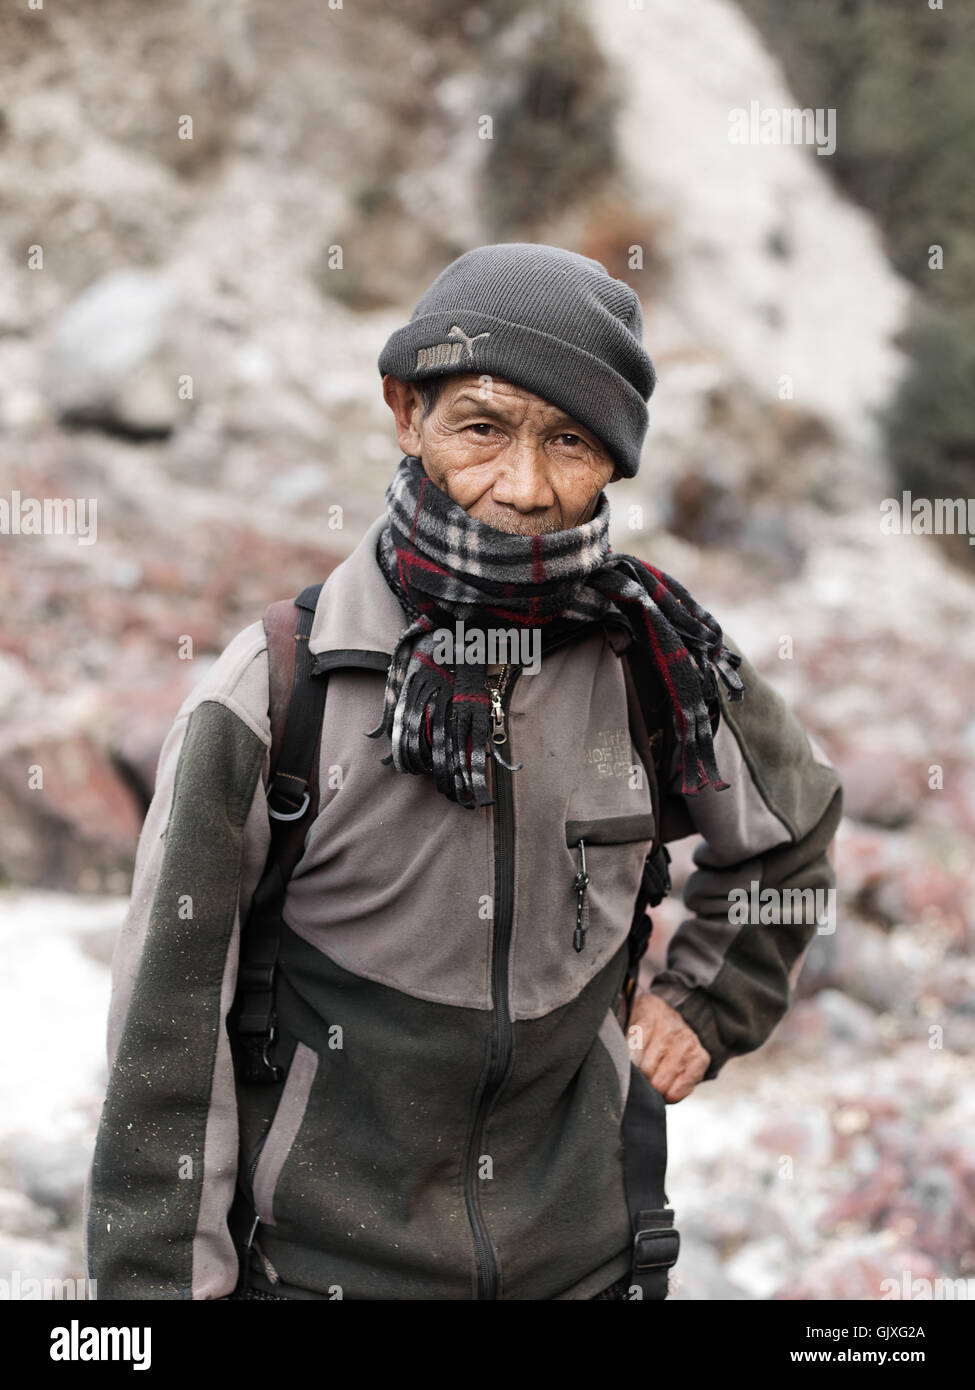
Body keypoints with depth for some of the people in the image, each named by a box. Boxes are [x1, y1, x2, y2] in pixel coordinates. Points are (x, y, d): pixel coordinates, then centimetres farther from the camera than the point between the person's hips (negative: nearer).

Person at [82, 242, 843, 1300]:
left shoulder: (652, 666, -6)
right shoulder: (265, 697, -15)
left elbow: (791, 832, 17)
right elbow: (168, 1051, -10)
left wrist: (705, 1008, 9)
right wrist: (165, 1284, -10)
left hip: (581, 1257, 3)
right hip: (319, 1263, -3)